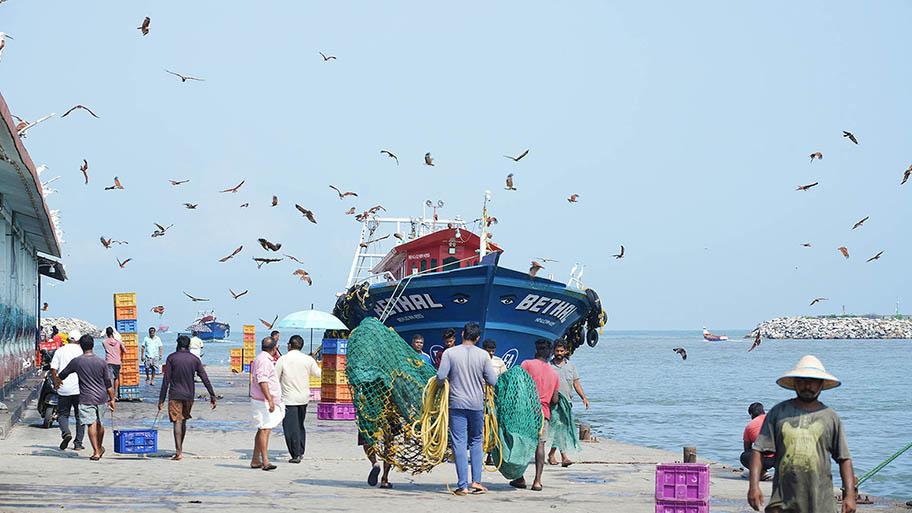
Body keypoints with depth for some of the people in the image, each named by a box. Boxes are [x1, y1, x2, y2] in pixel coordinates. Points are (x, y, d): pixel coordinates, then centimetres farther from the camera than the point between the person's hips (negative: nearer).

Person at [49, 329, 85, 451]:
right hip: (79, 389, -1)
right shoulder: (82, 352, 0)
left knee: (62, 414, 13)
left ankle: (66, 433, -14)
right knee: (80, 416, 10)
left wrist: (55, 383, 12)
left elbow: (54, 370, 1)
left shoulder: (60, 351, 5)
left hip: (63, 390, 1)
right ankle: (78, 443, 7)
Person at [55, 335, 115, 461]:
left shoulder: (76, 361, -5)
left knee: (91, 424, -6)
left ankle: (96, 452, -13)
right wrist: (112, 399, 10)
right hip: (101, 397, 3)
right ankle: (100, 447, 36)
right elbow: (108, 383, 1)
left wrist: (57, 383, 33)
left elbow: (62, 375, 11)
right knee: (100, 424, 17)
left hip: (86, 399, -3)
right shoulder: (101, 362, -2)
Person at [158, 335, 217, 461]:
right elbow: (205, 378, 2)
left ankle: (178, 452, -18)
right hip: (189, 395, 3)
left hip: (175, 395, -3)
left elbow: (166, 380, -6)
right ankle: (180, 449, 28)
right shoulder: (195, 359, 5)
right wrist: (212, 395, 5)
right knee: (183, 421, 18)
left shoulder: (171, 358, -3)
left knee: (177, 422, -8)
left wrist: (161, 399, -4)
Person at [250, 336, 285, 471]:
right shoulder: (263, 360, -14)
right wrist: (270, 400, -29)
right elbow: (262, 381, -23)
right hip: (263, 402, -11)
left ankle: (255, 460, 19)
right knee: (265, 429, -15)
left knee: (262, 430, 14)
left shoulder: (267, 359, 18)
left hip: (268, 402, 11)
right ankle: (265, 461, -22)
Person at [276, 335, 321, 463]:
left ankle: (296, 454, -4)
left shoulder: (282, 359, -11)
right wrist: (314, 362, 30)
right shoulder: (308, 359, -2)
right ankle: (300, 452, 23)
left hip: (289, 398, -5)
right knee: (300, 425, 19)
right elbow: (318, 373, 12)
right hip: (304, 398, 5)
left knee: (291, 427, -1)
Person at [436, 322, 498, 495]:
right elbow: (492, 381, -2)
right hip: (477, 404, 2)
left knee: (459, 443, 1)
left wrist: (440, 384, 11)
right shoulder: (483, 355, -2)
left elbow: (440, 377, -12)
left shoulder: (450, 353, -6)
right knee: (476, 442, 16)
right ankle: (476, 481, 10)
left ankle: (462, 486, -2)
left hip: (457, 403, -1)